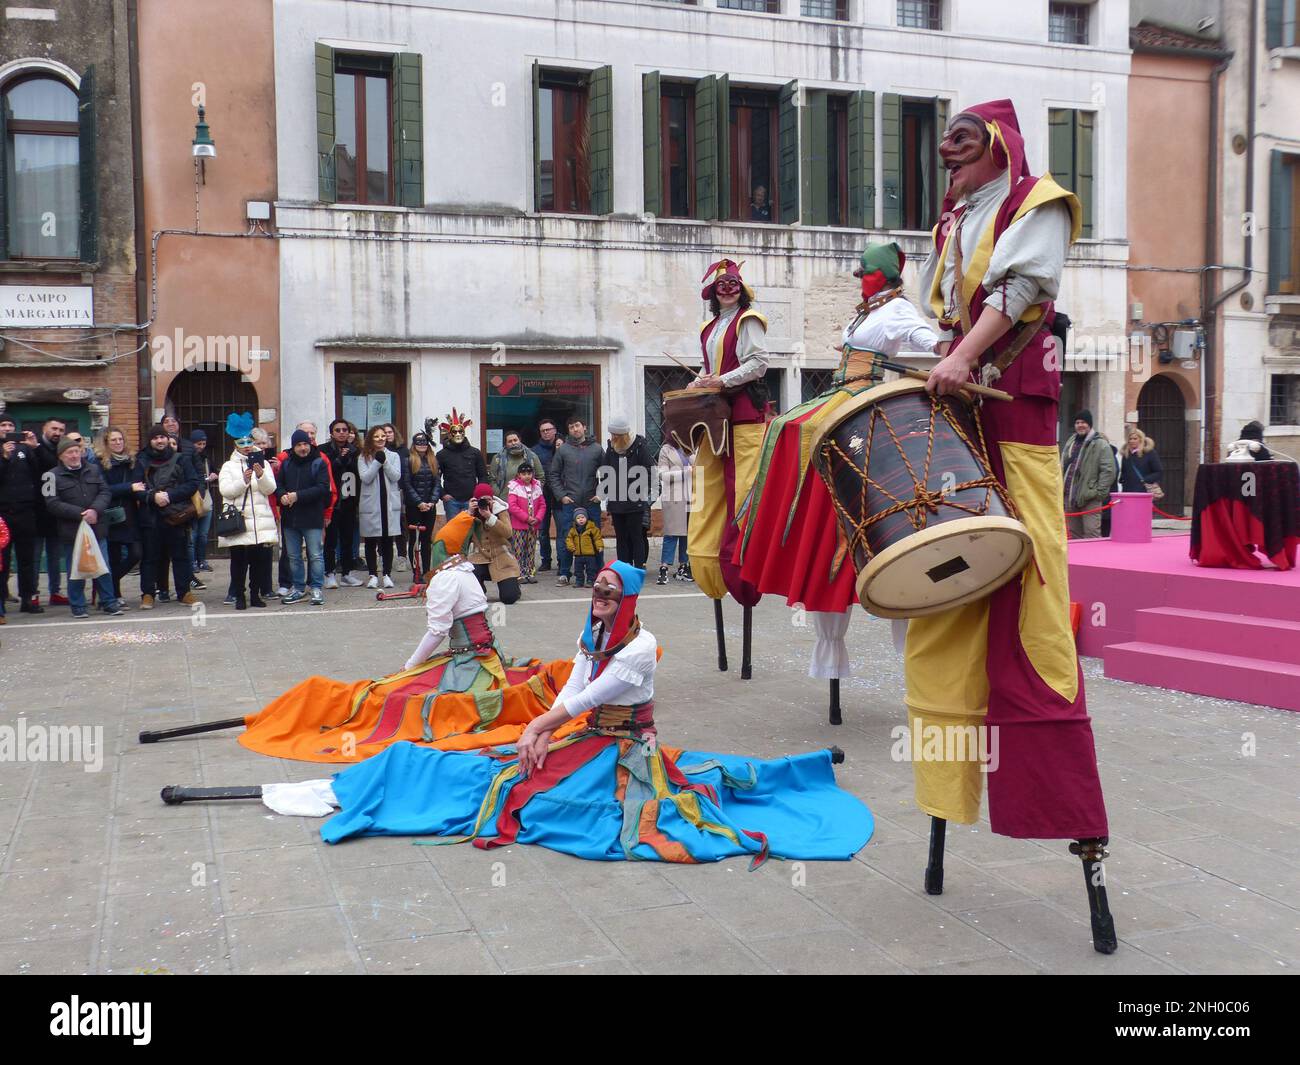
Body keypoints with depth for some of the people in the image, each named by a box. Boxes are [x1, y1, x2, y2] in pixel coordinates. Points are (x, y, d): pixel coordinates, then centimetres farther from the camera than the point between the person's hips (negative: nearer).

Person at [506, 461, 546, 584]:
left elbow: (542, 505, 7)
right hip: (519, 525, -4)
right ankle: (519, 574, 2)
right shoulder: (514, 487, -7)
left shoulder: (537, 487, 7)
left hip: (534, 526, 4)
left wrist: (538, 518, -9)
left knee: (531, 551, 10)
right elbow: (512, 506, -15)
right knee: (518, 551, -2)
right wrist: (526, 518, -18)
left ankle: (530, 572, 17)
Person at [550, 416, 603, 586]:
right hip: (569, 502, 0)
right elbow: (554, 475, 7)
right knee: (566, 539, 0)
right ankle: (564, 573, 8)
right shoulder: (563, 450, 4)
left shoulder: (597, 449, 5)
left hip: (592, 502, 1)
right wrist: (561, 495, -3)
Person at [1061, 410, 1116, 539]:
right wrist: (1061, 489, 15)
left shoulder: (1100, 444, -3)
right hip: (1070, 498, 7)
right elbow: (1063, 468, 24)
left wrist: (1099, 492, -15)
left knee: (1091, 535, -11)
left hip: (1090, 498, -7)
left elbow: (1108, 471, -9)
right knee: (1074, 535, 11)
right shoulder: (1070, 443, 18)